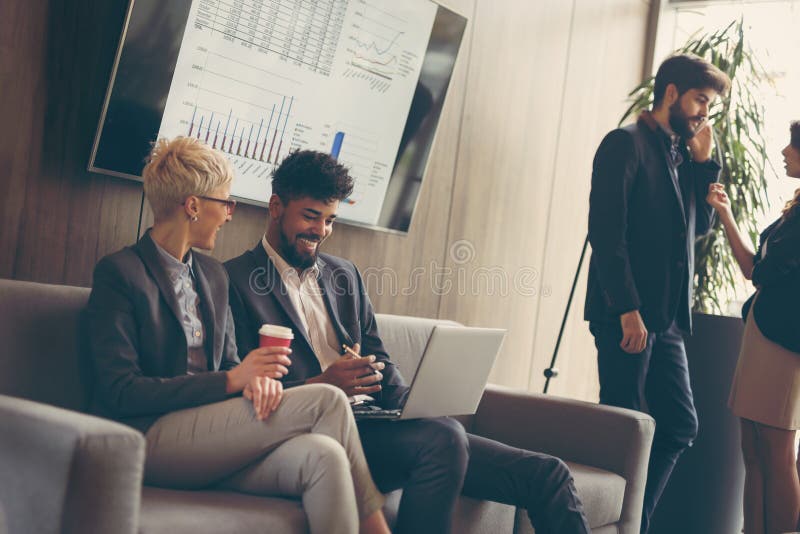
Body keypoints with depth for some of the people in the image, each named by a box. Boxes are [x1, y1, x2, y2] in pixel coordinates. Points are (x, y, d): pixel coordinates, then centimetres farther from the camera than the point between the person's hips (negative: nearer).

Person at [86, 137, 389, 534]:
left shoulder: (213, 274, 18)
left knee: (323, 456, -27)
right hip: (149, 439, -7)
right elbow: (121, 392, -13)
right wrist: (231, 380, -18)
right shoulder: (119, 273, -6)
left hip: (209, 441, 7)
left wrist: (256, 378, -8)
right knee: (327, 401, -20)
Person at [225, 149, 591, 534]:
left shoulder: (344, 274, 22)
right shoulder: (236, 281, 1)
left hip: (375, 423, 7)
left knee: (547, 476, -5)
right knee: (443, 437, -35)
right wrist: (321, 385, -20)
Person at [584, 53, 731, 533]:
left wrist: (704, 160, 8)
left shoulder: (681, 155, 19)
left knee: (681, 426, 11)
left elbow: (700, 223, 18)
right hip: (628, 315, -9)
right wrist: (628, 309, -20)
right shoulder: (627, 143, -6)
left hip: (667, 318, 9)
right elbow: (606, 231, -15)